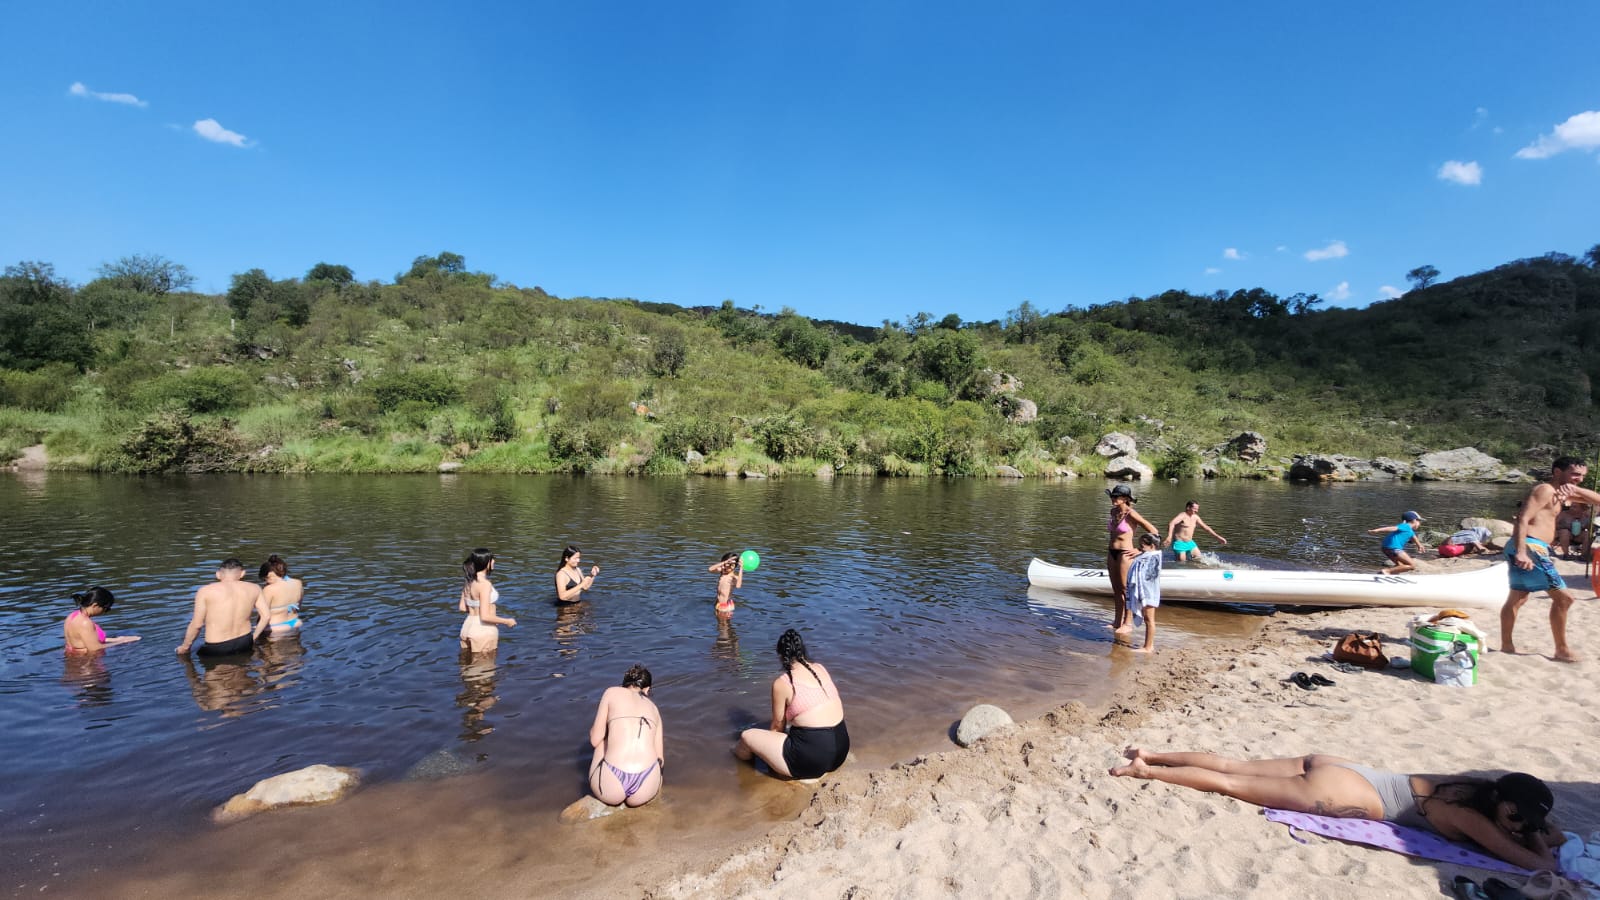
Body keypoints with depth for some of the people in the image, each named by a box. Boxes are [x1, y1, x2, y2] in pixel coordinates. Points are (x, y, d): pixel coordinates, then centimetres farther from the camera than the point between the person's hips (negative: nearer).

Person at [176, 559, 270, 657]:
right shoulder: (254, 589, 2)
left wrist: (184, 647, 10)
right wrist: (254, 638, 16)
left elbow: (197, 625, -4)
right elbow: (266, 616, 1)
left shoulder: (205, 591, -5)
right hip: (245, 644, 3)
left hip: (216, 650, -3)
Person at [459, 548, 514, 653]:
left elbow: (462, 607, 11)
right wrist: (507, 621, -12)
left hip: (468, 627, 8)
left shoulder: (468, 581, 2)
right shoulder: (484, 584, -23)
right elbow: (485, 617, -24)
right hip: (484, 630, -8)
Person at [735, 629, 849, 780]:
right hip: (841, 748, 7)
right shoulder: (821, 668, 7)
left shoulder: (782, 683, -10)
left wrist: (768, 743, 25)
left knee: (747, 736, 12)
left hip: (811, 761, -7)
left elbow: (778, 726, 3)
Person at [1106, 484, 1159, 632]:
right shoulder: (1113, 511, 6)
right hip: (1111, 553, 8)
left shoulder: (1131, 514, -16)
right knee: (1116, 589, 14)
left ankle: (1126, 624, 11)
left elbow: (1153, 531, -15)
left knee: (1125, 589, 1)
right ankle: (1117, 621, 23)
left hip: (1125, 554, -8)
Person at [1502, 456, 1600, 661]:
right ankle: (1562, 651, 3)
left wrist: (1576, 489, 5)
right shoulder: (1545, 489, -9)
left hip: (1529, 547, 11)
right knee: (1563, 597, -5)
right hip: (1531, 546, -11)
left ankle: (1506, 646, 19)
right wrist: (1521, 551, -31)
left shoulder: (1559, 491, 22)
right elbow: (1522, 519, -21)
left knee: (1517, 598, 13)